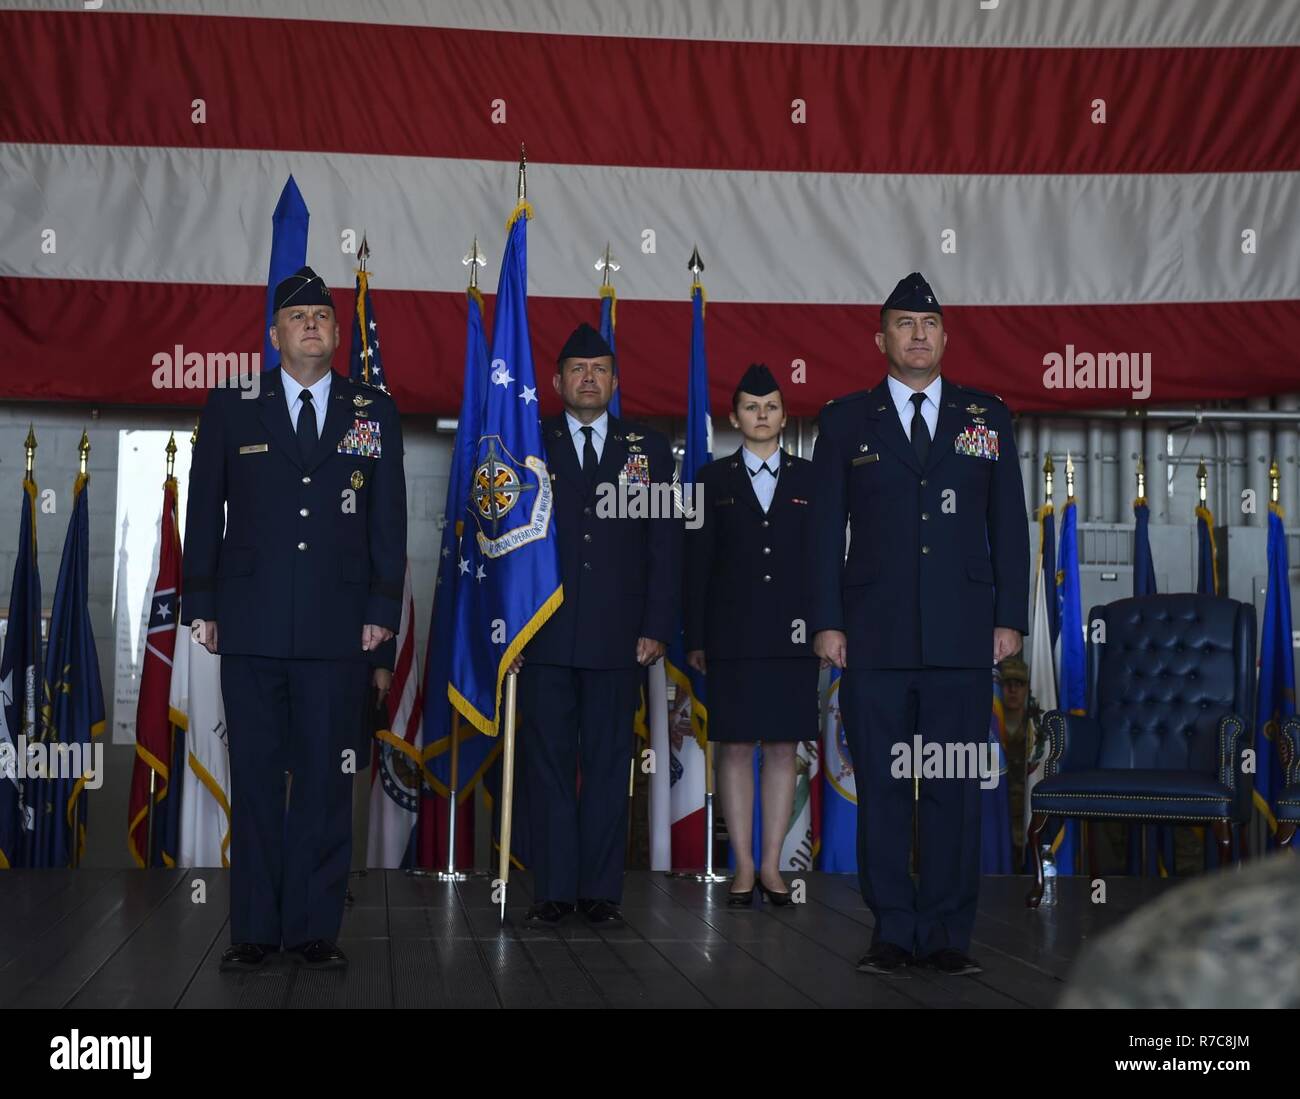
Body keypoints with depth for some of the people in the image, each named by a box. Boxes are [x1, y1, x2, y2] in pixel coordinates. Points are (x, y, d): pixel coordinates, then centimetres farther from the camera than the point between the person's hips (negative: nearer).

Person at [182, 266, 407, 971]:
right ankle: (254, 929, 11)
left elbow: (389, 519, 8)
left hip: (338, 627, 0)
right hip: (251, 623, 0)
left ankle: (315, 926, 10)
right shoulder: (230, 409, 10)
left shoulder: (374, 412, 10)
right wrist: (201, 606, 2)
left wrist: (382, 609, 1)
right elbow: (204, 511, 9)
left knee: (326, 779, 2)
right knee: (255, 776, 4)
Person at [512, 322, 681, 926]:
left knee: (609, 763, 4)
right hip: (543, 633, -1)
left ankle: (601, 890, 11)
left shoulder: (648, 449, 10)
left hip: (619, 638, 1)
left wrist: (657, 627, -1)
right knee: (548, 762, 2)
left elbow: (665, 544, 7)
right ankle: (553, 888, 9)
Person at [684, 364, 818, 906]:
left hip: (793, 634, 1)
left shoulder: (810, 479, 8)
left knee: (783, 748, 4)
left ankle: (772, 865, 11)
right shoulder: (713, 479, 6)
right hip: (732, 634, -1)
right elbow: (697, 563, 3)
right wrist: (695, 637, -2)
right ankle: (743, 867, 8)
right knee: (734, 747, 1)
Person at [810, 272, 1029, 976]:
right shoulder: (845, 422, 9)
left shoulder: (988, 418, 12)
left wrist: (1010, 618, 3)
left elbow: (1008, 524, 10)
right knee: (881, 788, 2)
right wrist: (827, 622, -1)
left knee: (955, 788, 2)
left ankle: (947, 934, 10)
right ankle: (892, 932, 11)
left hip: (962, 636, 1)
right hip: (874, 635, 0)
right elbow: (826, 529, 6)